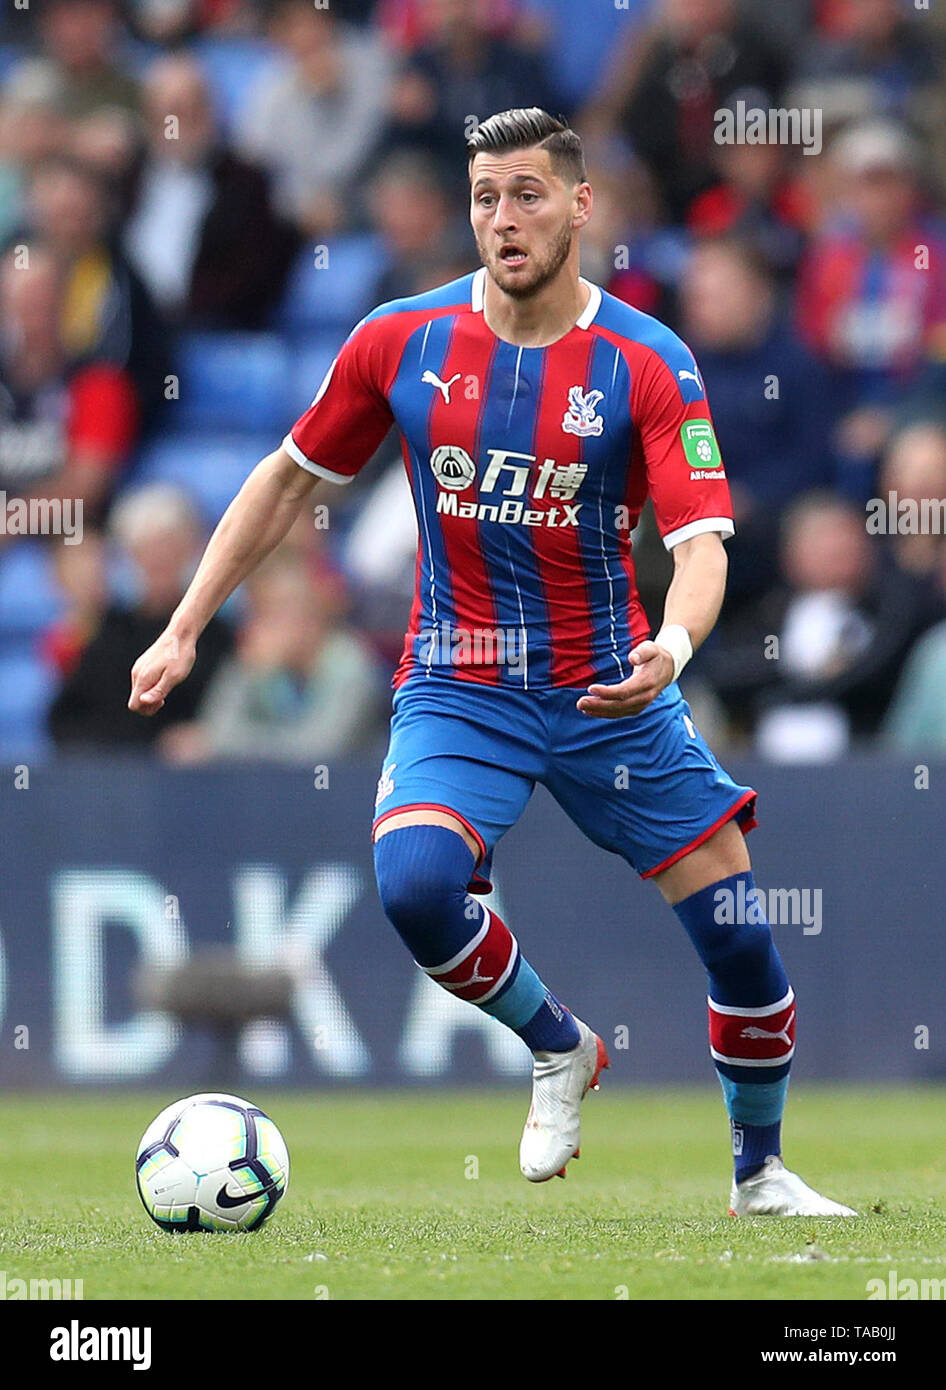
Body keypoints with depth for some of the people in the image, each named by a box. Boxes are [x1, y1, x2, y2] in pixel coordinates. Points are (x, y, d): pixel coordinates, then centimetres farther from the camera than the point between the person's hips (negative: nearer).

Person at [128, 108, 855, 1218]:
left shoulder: (648, 364, -10)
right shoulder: (401, 343, -4)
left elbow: (700, 542, -18)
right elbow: (289, 479, 9)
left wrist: (672, 645, -40)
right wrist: (183, 630, 7)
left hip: (613, 691, 0)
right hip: (459, 688, 0)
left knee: (741, 938, -2)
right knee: (414, 883, -29)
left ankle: (760, 1172, 25)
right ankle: (559, 1051, 0)